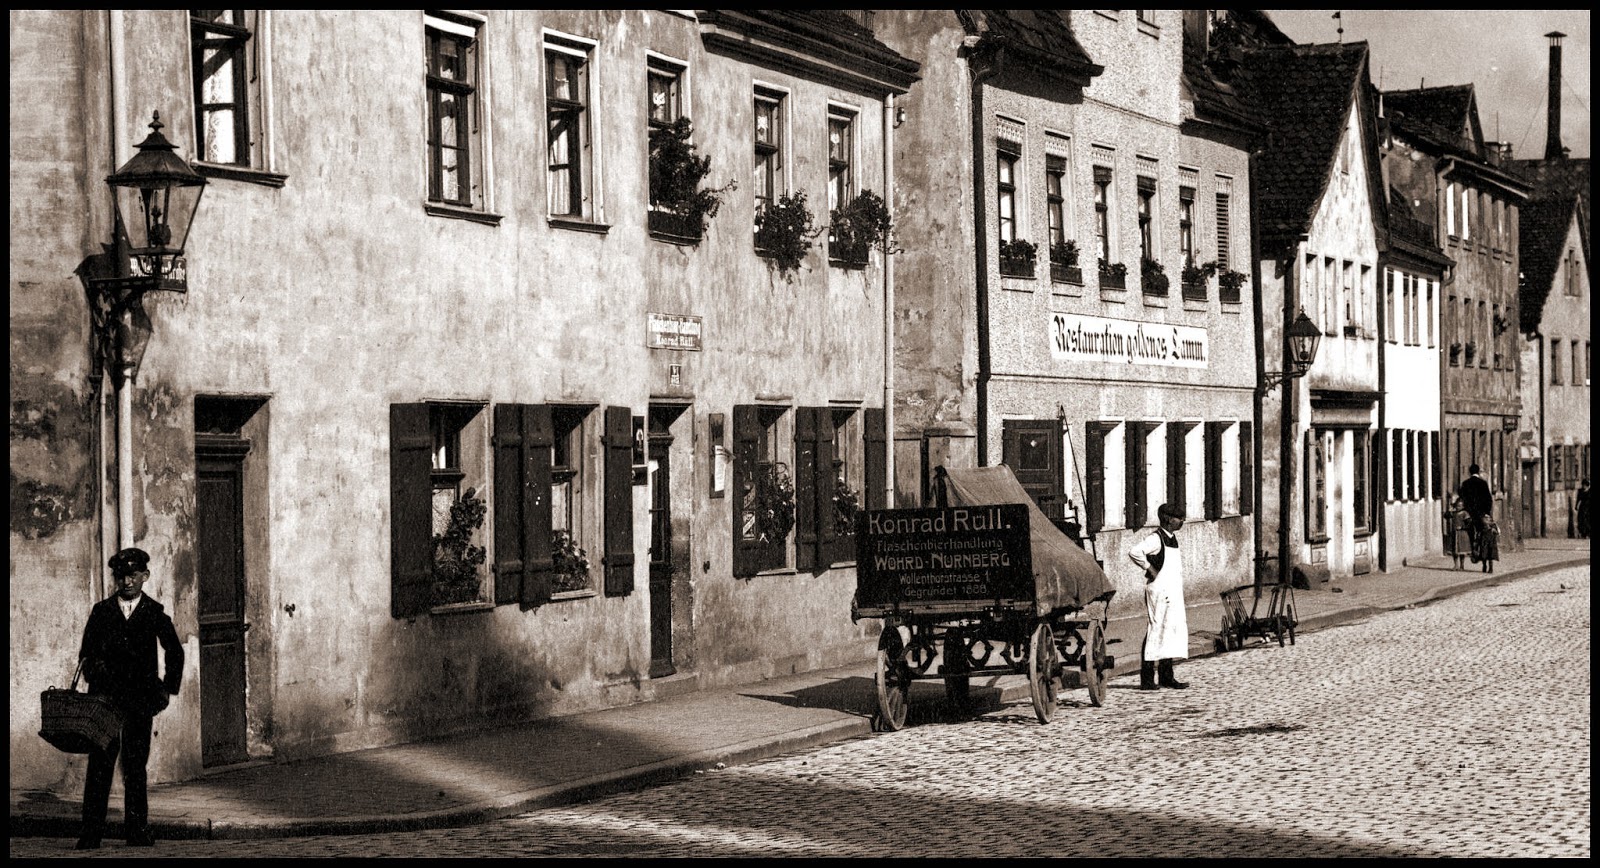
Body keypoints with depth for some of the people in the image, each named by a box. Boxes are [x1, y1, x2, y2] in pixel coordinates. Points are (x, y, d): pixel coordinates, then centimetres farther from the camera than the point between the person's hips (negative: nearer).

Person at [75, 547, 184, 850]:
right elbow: (86, 653, 13)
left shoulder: (155, 613, 8)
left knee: (136, 765, -1)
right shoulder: (101, 611, 10)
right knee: (99, 764, -6)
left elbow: (175, 652, 17)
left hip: (141, 699, 0)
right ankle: (91, 833, -6)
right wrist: (93, 668, -8)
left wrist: (169, 688, 11)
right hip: (105, 695, 0)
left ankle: (137, 831, 4)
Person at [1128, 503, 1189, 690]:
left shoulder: (1172, 538, 15)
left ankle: (1166, 676, 16)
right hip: (1159, 592, -9)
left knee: (1170, 632, 10)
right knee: (1155, 632, -8)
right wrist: (1149, 568, -18)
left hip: (1173, 594, 9)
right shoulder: (1155, 539, -13)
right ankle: (1147, 679, -6)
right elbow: (1134, 552, -29)